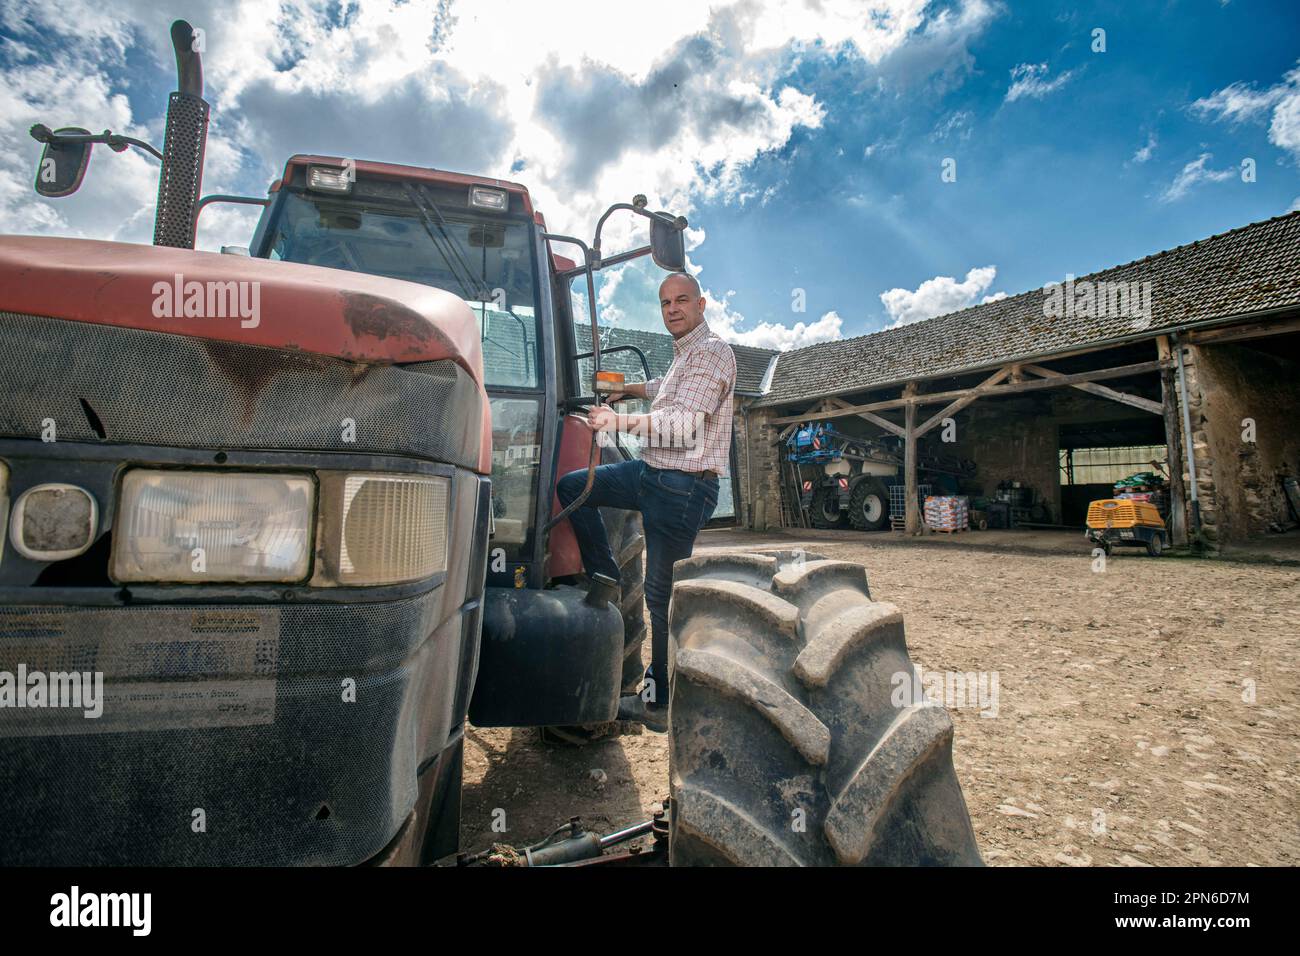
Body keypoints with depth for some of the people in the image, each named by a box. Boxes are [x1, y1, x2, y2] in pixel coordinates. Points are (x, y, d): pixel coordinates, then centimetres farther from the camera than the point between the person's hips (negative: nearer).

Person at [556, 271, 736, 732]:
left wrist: (621, 420, -25)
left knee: (663, 596, -4)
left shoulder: (712, 352, -12)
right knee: (571, 486, 9)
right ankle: (608, 583, 11)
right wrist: (630, 390, 35)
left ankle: (662, 703, 11)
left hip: (684, 486, -10)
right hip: (653, 472, 10)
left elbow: (684, 423, -24)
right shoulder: (683, 353, 18)